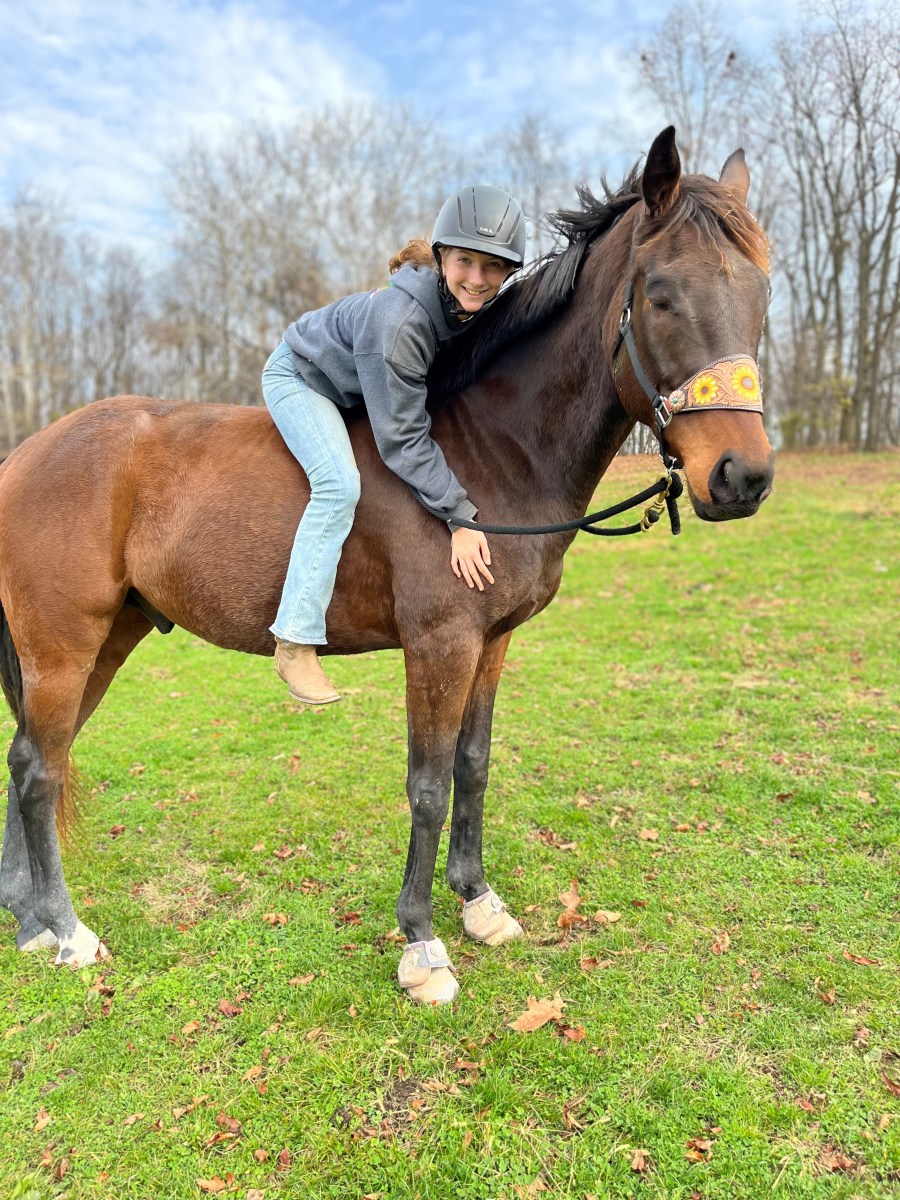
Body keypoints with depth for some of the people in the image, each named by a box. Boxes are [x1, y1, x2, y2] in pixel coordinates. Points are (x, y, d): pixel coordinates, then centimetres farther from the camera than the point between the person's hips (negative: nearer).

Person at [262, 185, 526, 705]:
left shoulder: (492, 309, -18)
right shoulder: (397, 320, -40)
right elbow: (404, 440, -36)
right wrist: (460, 518, -35)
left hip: (367, 387, 8)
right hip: (302, 378, -8)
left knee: (467, 460, 12)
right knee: (341, 482, -31)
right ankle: (295, 642, -23)